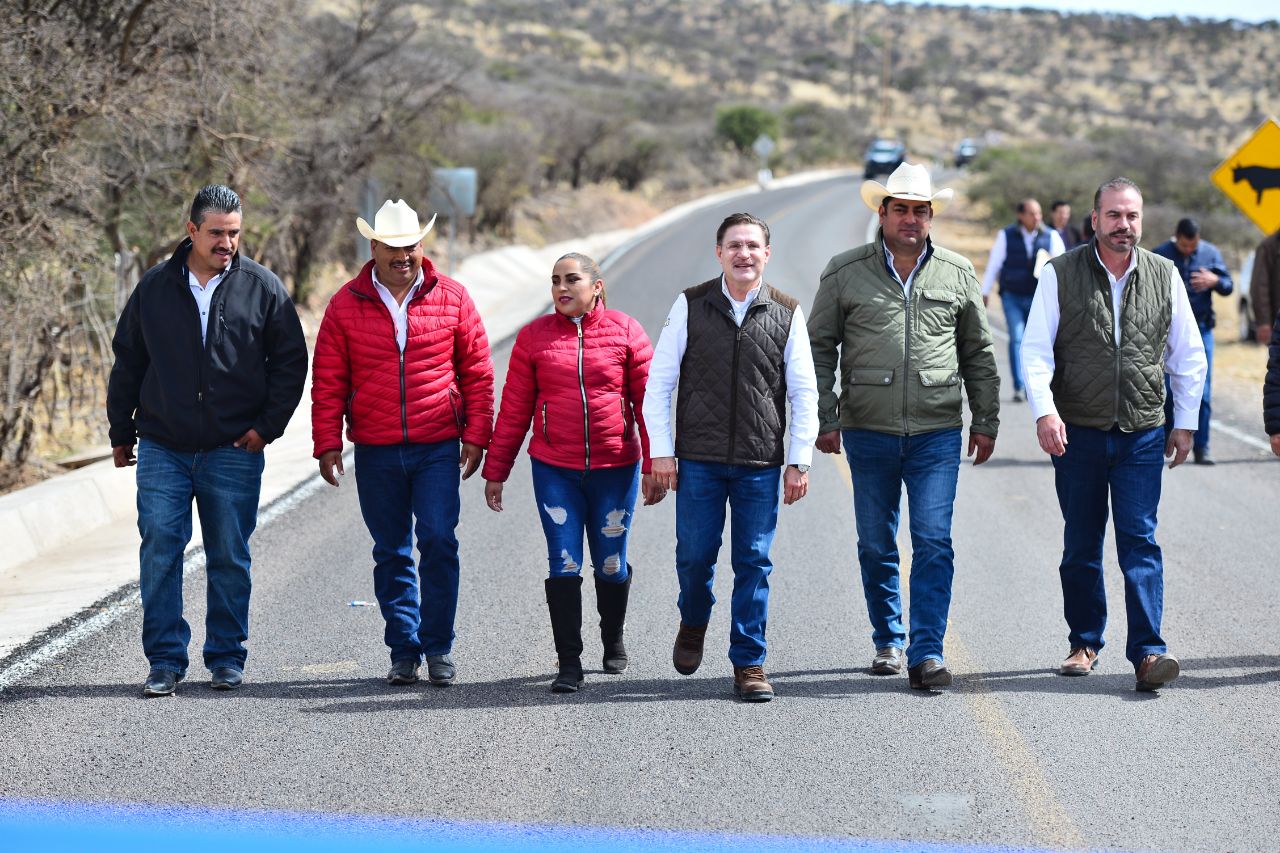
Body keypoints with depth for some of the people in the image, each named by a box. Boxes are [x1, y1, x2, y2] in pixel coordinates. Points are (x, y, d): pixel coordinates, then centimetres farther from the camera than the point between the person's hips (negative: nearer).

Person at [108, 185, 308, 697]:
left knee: (230, 558, 5)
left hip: (234, 450, -1)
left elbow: (291, 361, 5)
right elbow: (127, 363, 13)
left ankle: (226, 657, 17)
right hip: (162, 449, 1)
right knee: (159, 551, -4)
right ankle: (165, 659, 3)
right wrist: (121, 433, 12)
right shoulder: (155, 288, 5)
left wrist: (268, 425, -3)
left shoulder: (262, 288, 2)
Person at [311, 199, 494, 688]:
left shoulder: (451, 298, 3)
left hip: (438, 449, -1)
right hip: (376, 454, 1)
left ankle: (439, 648, 2)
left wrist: (475, 435, 1)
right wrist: (328, 443, -1)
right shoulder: (346, 305, 4)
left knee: (438, 543, -9)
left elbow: (477, 372, 7)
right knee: (392, 553, 8)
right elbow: (328, 381, 5)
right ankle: (404, 652, 16)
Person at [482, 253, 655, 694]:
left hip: (615, 468, 0)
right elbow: (513, 410, 5)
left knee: (611, 565, 10)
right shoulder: (534, 337, 2)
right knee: (564, 565, -5)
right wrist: (495, 472, 5)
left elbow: (648, 401, -1)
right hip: (555, 470, 0)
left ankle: (613, 641, 35)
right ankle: (569, 663, 0)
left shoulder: (626, 332, 0)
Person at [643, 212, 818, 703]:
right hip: (698, 459, 0)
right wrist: (661, 452, -2)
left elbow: (804, 393, 6)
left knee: (754, 562, 1)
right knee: (694, 555, 2)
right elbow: (659, 382, 3)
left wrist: (799, 461, 1)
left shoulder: (786, 313, 3)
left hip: (761, 464, 0)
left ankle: (749, 663, 9)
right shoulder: (691, 306, 1)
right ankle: (693, 624, 32)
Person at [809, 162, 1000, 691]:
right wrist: (824, 418, -1)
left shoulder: (957, 274, 7)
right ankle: (888, 642, 25)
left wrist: (986, 421, 10)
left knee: (934, 544, -8)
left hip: (937, 434, 0)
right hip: (868, 433, 0)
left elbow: (978, 353, 14)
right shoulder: (845, 273, 2)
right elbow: (819, 347, 6)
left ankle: (927, 653, -7)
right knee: (876, 546, 9)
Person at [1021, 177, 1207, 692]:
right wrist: (1044, 411, -18)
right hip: (1077, 434, 0)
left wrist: (1184, 423, 10)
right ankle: (1084, 643, 21)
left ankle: (1147, 652, -11)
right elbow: (1035, 350, -4)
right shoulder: (1060, 275, 0)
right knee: (1081, 547, 8)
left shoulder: (1164, 277, 5)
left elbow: (1188, 356, 13)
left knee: (1140, 541, -7)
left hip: (1142, 436, 0)